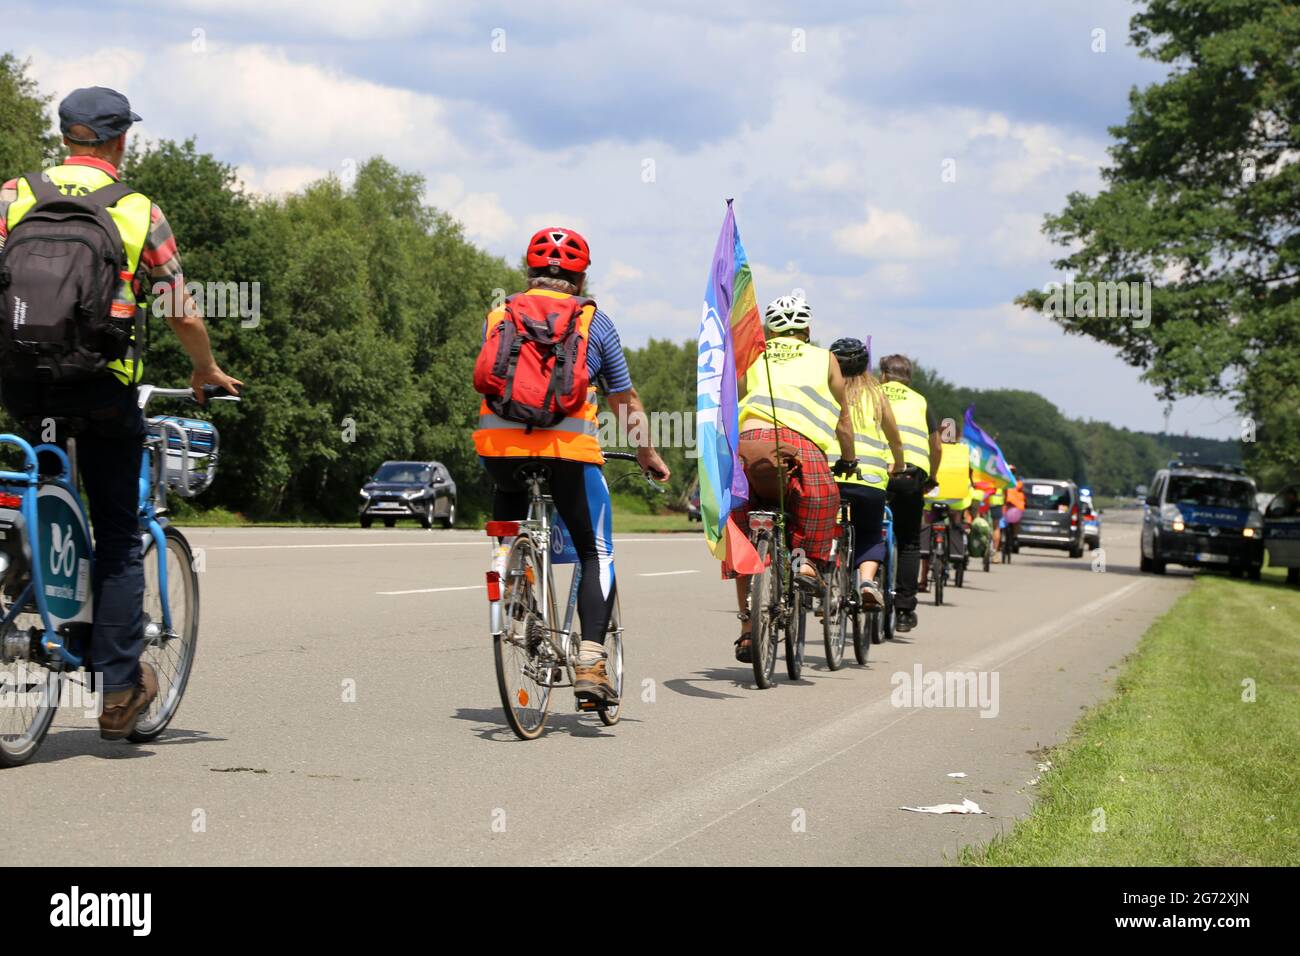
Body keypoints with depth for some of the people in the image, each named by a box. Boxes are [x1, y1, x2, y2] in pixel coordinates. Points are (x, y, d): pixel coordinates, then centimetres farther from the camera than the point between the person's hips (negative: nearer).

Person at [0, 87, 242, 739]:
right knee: (118, 537, 8)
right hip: (103, 388, -2)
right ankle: (118, 689, 8)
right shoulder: (140, 213, 1)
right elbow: (183, 317, 3)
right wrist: (207, 372, 20)